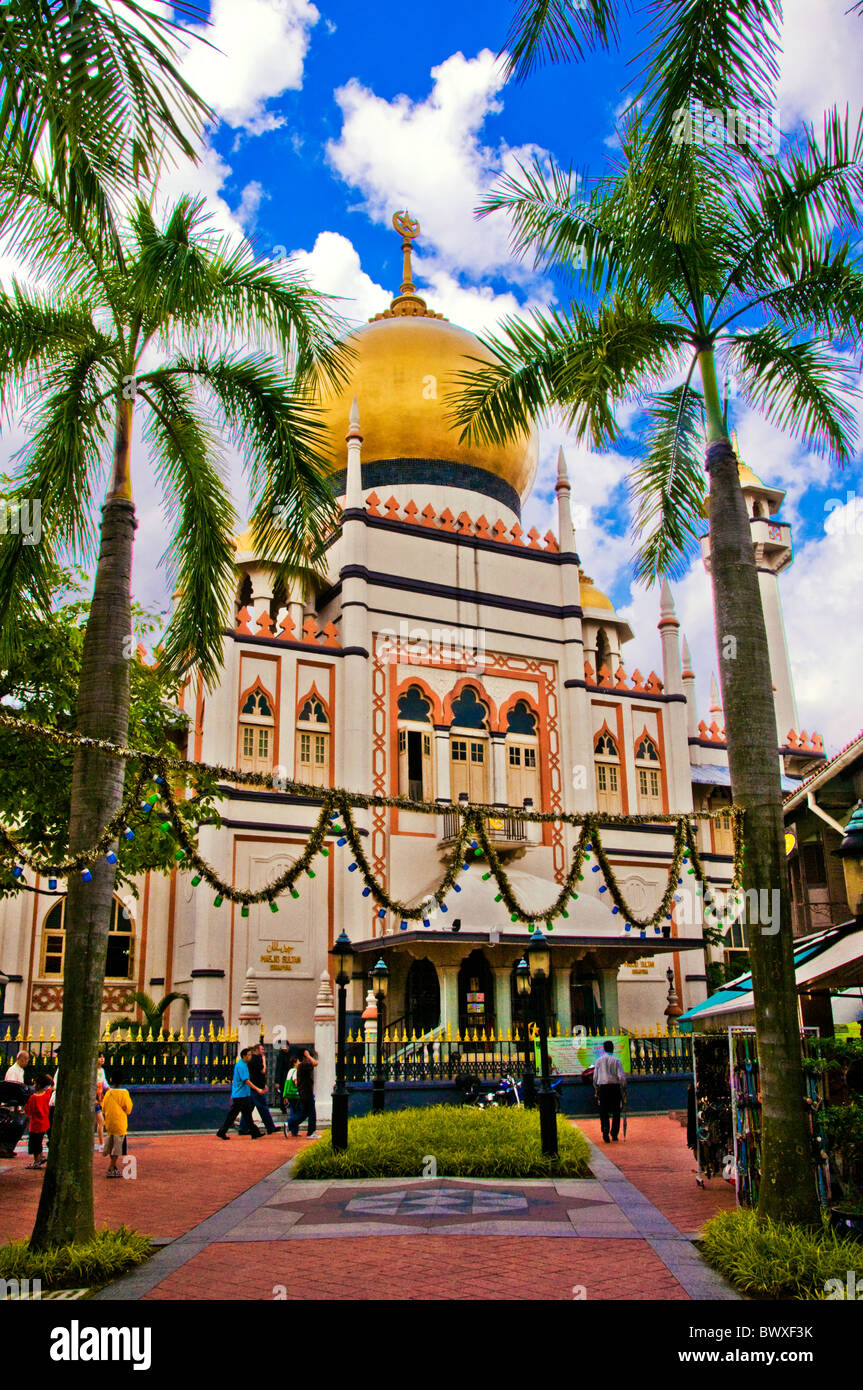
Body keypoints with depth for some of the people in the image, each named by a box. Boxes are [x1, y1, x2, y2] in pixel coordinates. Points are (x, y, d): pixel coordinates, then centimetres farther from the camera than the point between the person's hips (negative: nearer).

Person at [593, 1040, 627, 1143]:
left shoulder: (599, 1060, 4)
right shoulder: (616, 1060, -2)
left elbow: (595, 1077, 6)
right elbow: (621, 1076, -8)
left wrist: (595, 1088, 17)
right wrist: (624, 1087, 5)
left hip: (602, 1087, 1)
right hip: (615, 1087, -1)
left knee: (603, 1112, 5)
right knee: (616, 1112, 11)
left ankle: (605, 1131, -15)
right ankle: (614, 1135, 10)